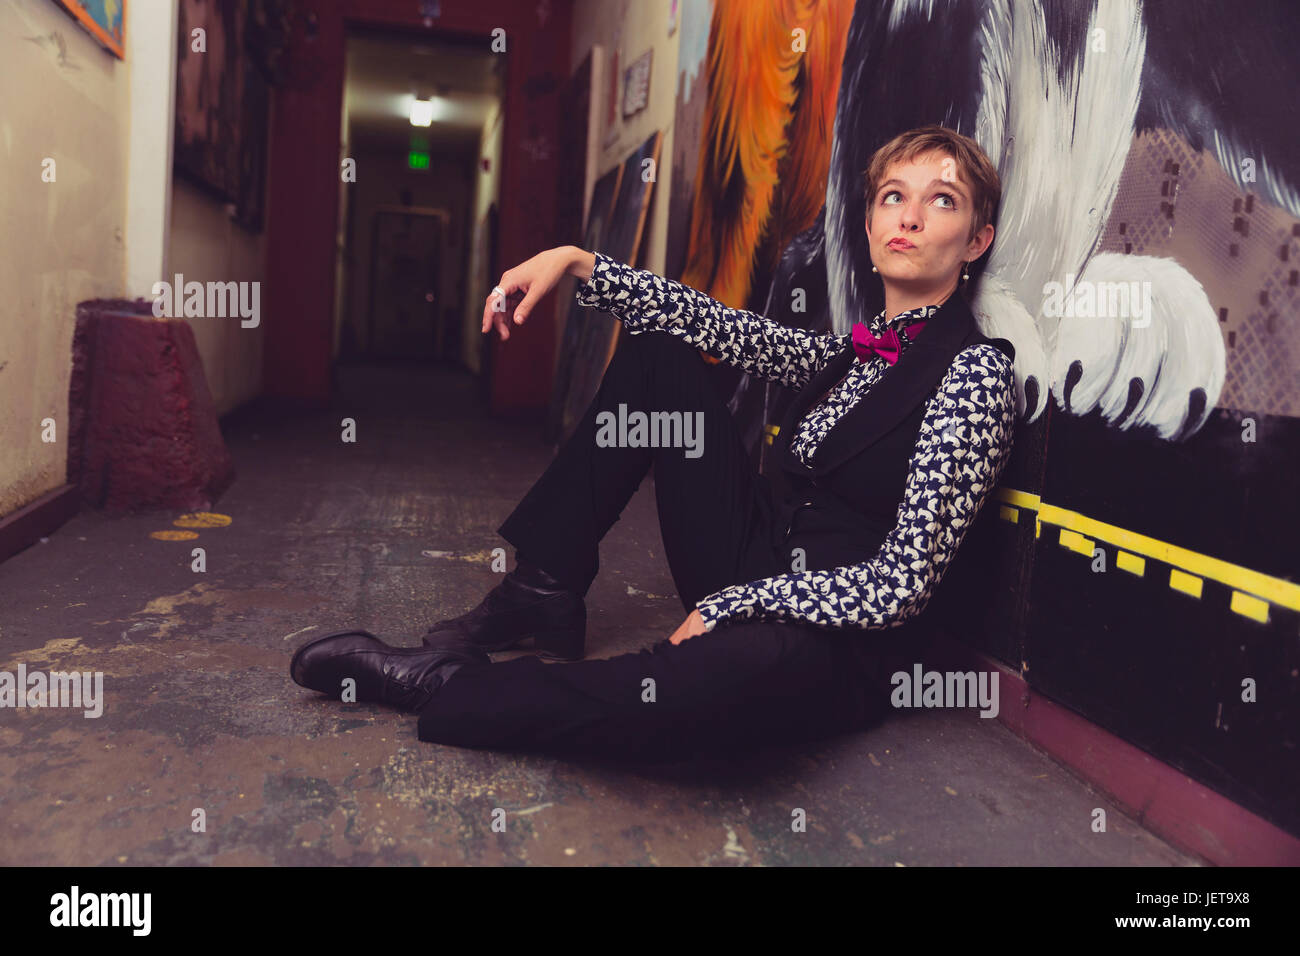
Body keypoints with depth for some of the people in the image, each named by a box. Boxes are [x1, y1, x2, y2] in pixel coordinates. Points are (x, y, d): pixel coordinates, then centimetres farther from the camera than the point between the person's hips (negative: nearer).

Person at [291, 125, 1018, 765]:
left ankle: (438, 687, -24)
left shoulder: (976, 371, -13)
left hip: (840, 650, -7)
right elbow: (713, 323, 8)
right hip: (761, 582, 7)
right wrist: (575, 263, -1)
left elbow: (903, 583, -19)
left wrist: (726, 608, -17)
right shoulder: (856, 351, 9)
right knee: (657, 353, 5)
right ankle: (542, 598, 1)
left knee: (747, 662, -46)